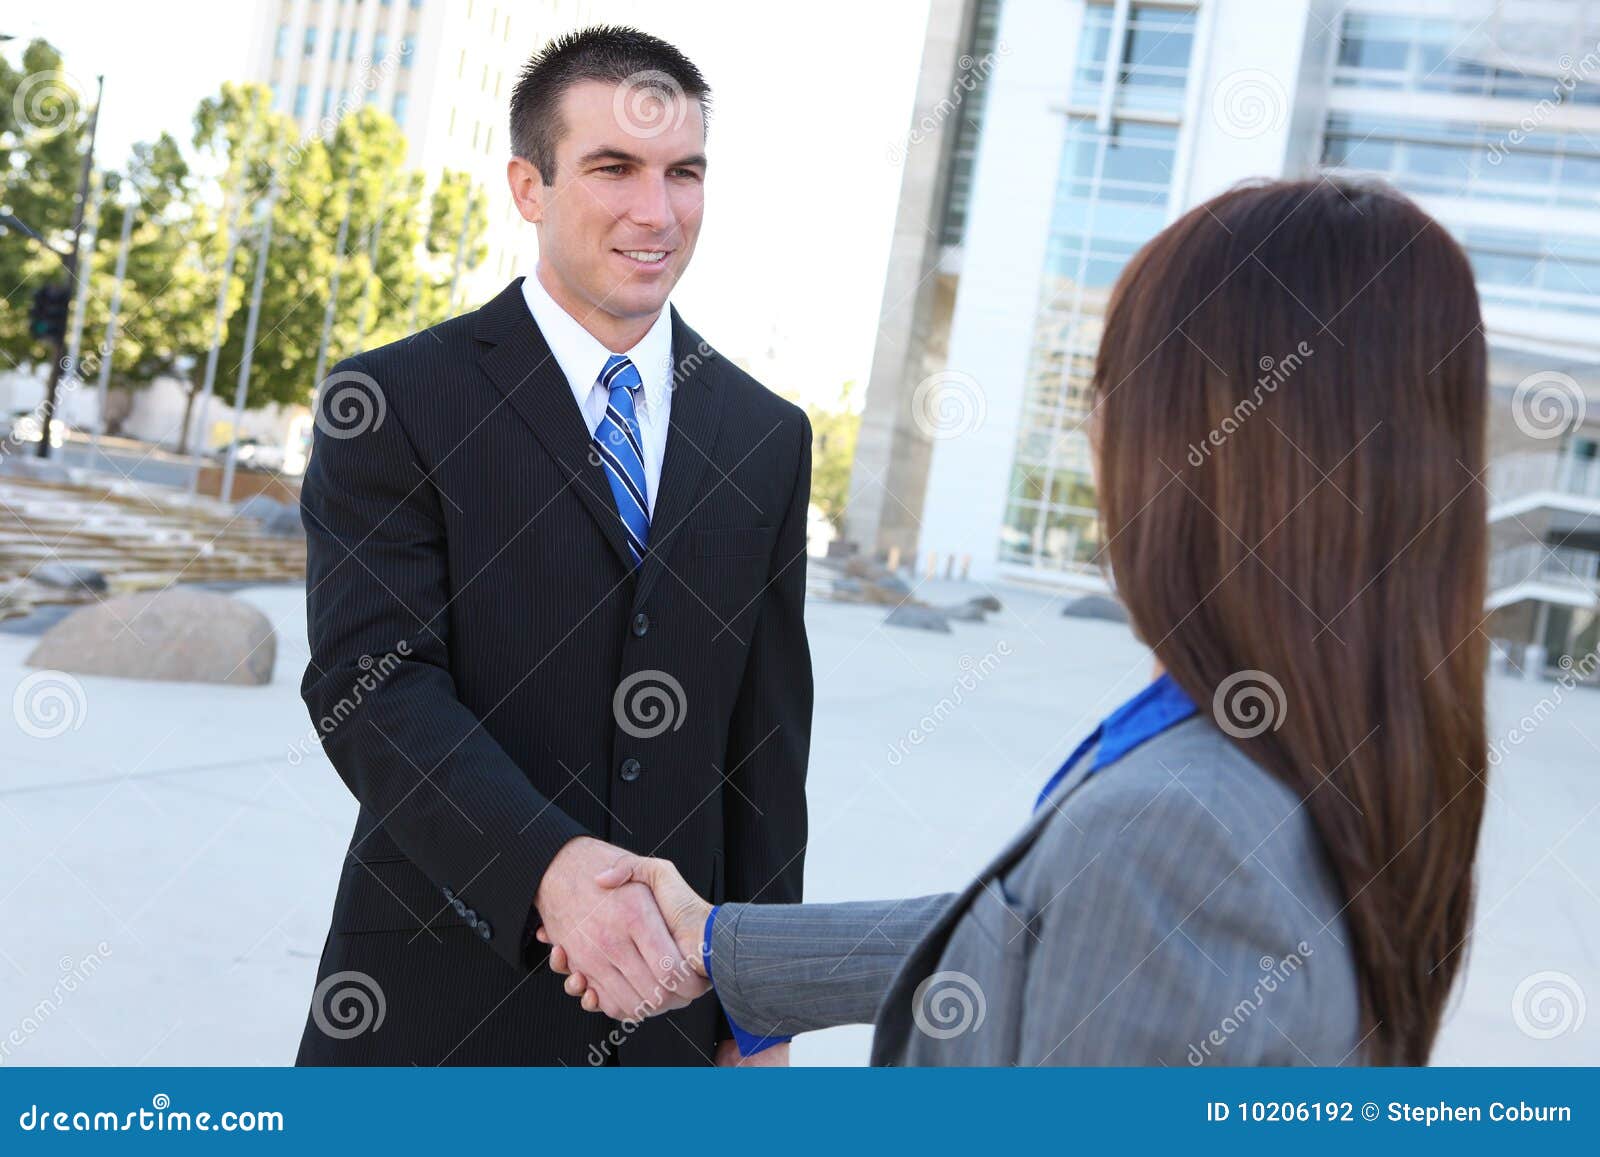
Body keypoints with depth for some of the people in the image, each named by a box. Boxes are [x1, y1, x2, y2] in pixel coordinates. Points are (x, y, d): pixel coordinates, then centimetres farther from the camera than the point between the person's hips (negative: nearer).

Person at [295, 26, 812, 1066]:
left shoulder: (769, 436, 5)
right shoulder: (398, 401, -7)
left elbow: (767, 735, 6)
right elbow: (373, 682, -16)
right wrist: (553, 867, -31)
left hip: (667, 986, 4)